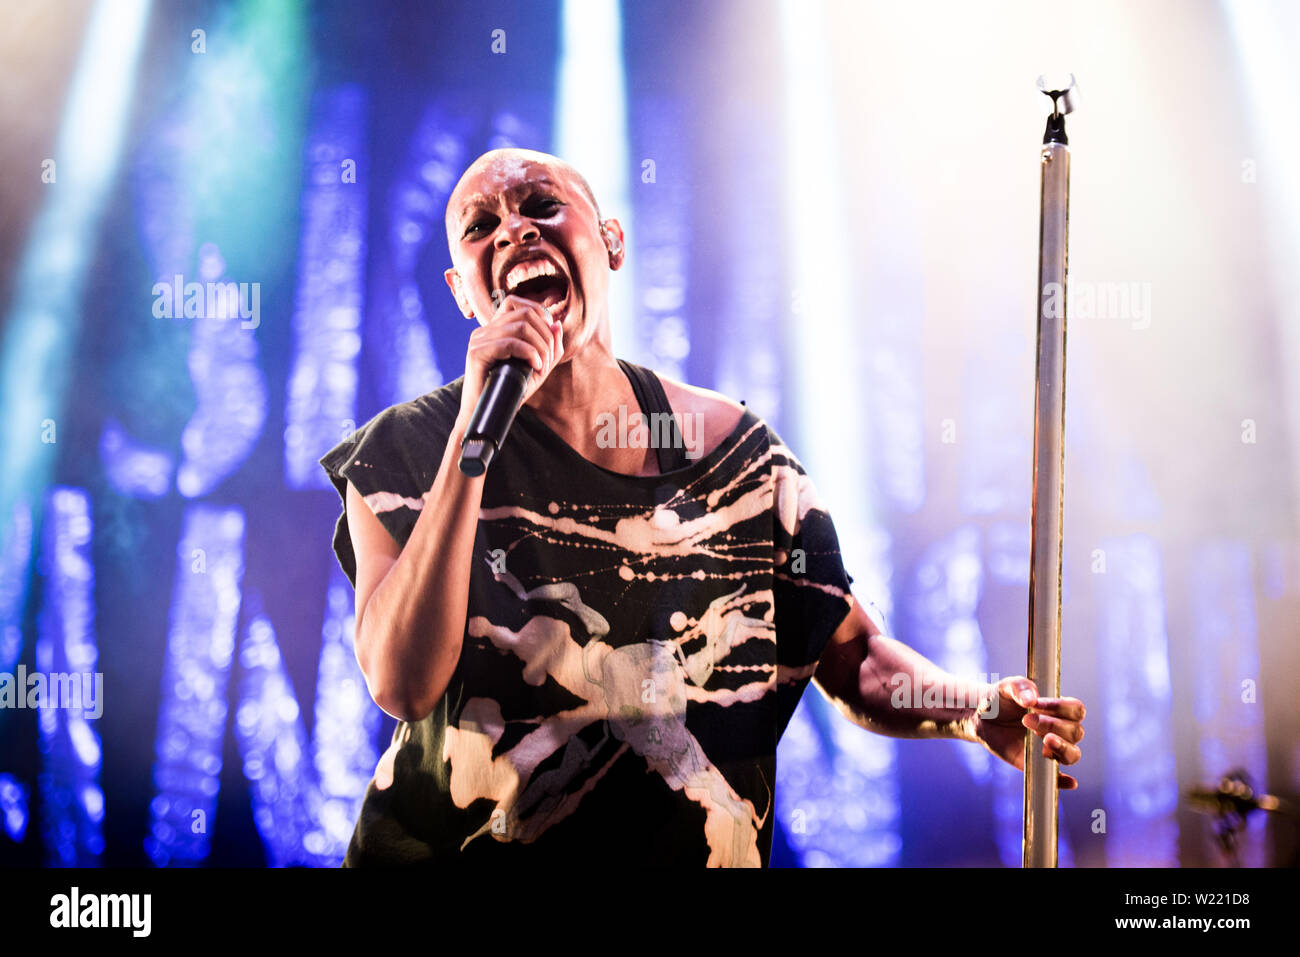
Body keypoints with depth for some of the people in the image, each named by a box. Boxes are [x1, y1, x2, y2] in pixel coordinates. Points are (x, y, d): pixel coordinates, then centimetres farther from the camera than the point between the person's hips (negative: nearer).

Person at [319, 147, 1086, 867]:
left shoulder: (729, 447, 1)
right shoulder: (406, 450, -4)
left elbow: (854, 656, 4)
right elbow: (403, 684, -16)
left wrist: (978, 711, -15)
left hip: (693, 853, 1)